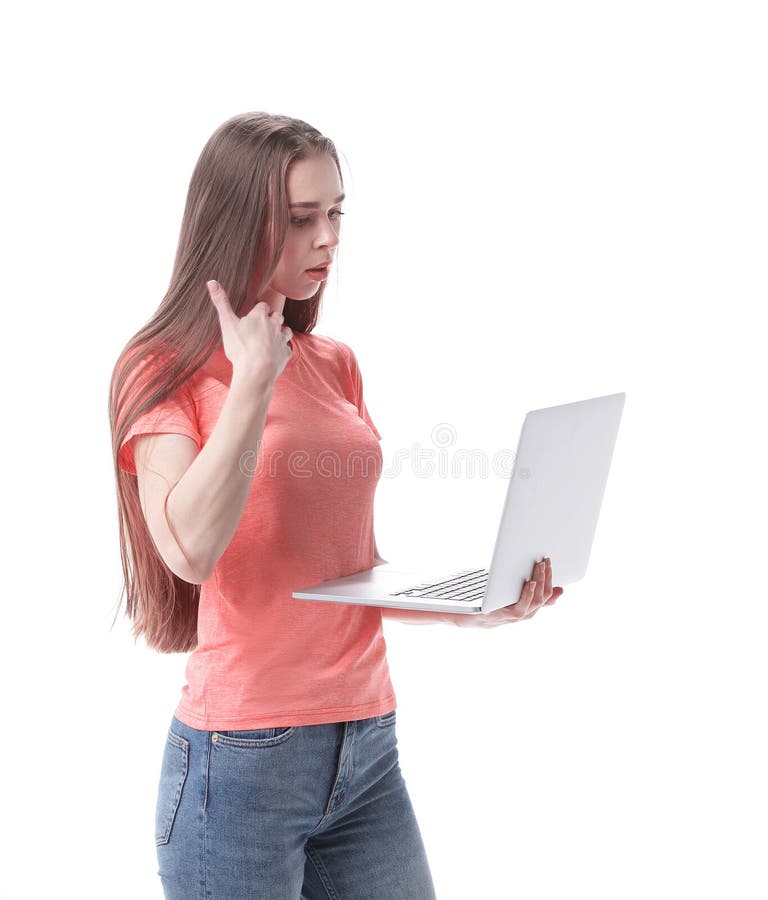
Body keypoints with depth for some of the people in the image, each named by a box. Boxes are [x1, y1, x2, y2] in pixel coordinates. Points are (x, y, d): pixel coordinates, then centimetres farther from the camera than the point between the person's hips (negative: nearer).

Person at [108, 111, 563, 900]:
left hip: (367, 744, 5)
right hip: (242, 761, -5)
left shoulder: (336, 366, 11)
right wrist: (254, 379, -19)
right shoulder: (167, 369, -5)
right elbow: (191, 550, -22)